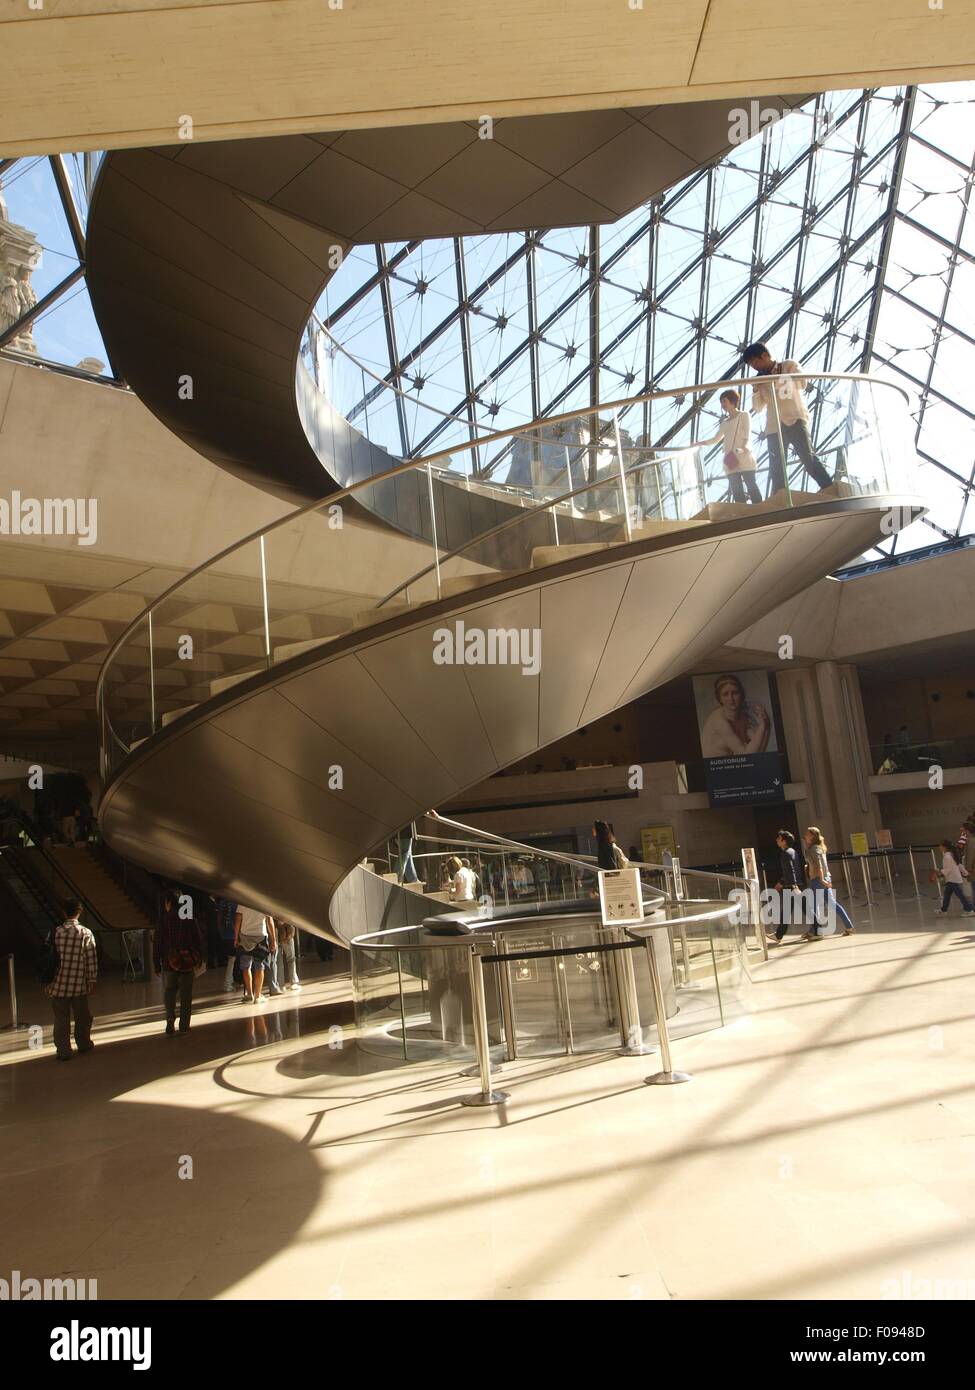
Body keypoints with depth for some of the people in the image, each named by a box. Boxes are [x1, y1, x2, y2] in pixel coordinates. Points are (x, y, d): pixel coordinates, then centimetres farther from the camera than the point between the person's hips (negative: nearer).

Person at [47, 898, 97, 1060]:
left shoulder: (56, 932, -5)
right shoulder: (86, 933, -6)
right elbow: (92, 959, -5)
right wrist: (92, 979, 4)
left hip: (59, 984, 0)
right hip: (79, 985, 0)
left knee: (61, 1019, 8)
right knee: (82, 1016, 17)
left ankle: (63, 1051, 10)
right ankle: (83, 1044, 29)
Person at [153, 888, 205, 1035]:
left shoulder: (163, 920, -8)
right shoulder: (190, 918, -3)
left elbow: (157, 943, -6)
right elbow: (200, 939, 0)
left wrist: (157, 964, 3)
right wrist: (199, 959, 12)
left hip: (169, 963, -1)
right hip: (188, 963, 1)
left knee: (169, 992, 15)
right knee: (186, 995, 11)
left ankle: (170, 1018, -5)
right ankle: (184, 1025, 13)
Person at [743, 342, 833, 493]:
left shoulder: (789, 365, 11)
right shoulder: (762, 380, 21)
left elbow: (802, 383, -1)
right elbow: (758, 407, 21)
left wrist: (777, 378, -1)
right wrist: (756, 388, 6)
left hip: (795, 420, -5)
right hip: (774, 427, 5)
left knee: (808, 457, -19)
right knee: (776, 469, -4)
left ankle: (832, 492, -21)